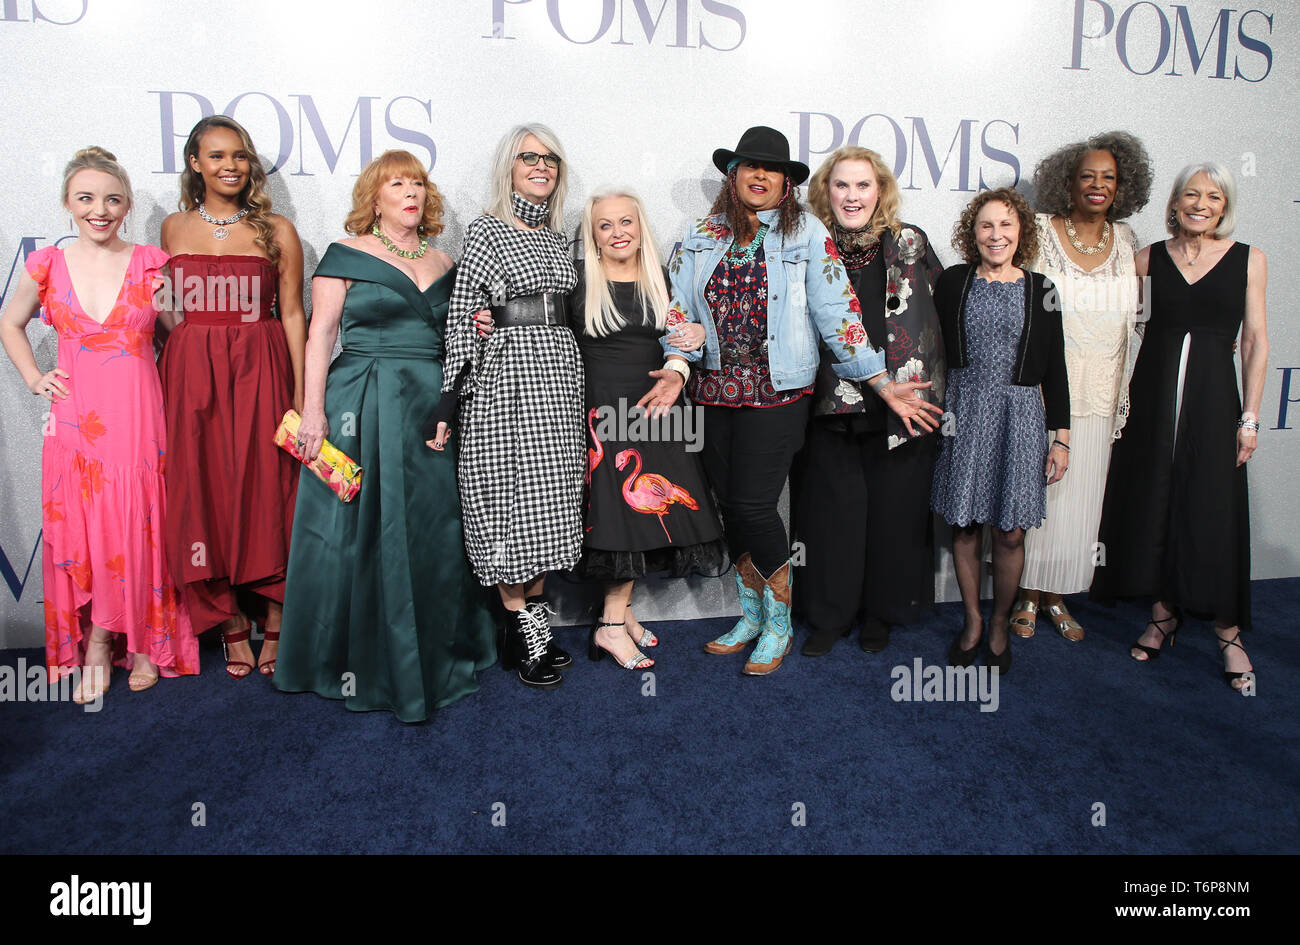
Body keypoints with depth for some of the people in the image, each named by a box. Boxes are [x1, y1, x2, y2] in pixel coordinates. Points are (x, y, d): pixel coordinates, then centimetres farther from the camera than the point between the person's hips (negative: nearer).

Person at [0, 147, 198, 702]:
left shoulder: (153, 265, 2)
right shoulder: (45, 267, 5)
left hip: (139, 419, -1)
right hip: (75, 420, 1)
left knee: (141, 528, -2)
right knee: (80, 529, 1)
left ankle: (144, 643, 13)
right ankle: (95, 645, 17)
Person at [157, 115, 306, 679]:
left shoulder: (276, 231, 4)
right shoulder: (175, 228, 11)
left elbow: (292, 314, 1)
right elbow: (165, 310, 15)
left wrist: (300, 393, -5)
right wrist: (167, 373, 5)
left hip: (260, 372, -2)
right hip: (191, 373, 2)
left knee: (265, 489, -1)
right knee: (202, 491, 2)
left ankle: (273, 621, 11)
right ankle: (231, 623, 14)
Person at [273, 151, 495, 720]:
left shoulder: (444, 266, 15)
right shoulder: (347, 256, 2)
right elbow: (320, 333, -3)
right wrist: (313, 409, -11)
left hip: (431, 409, 4)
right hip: (363, 407, -4)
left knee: (432, 533, 6)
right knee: (362, 530, -1)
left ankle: (433, 660, 21)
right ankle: (359, 663, 15)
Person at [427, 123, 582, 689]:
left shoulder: (559, 237, 17)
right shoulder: (485, 231, 1)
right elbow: (461, 318, -5)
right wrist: (449, 398, -9)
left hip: (559, 372, 6)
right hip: (504, 372, -5)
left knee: (551, 494, 6)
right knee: (508, 491, -3)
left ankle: (534, 613, 17)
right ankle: (521, 626, 8)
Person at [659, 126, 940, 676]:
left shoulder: (806, 233, 2)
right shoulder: (701, 238, 10)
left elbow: (836, 311, -3)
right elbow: (680, 310, 5)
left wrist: (883, 383, -9)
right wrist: (677, 366, -14)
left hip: (778, 391, -4)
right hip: (716, 392, 4)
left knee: (753, 504, -9)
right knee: (730, 506, 7)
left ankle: (778, 625, 14)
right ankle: (751, 616, 27)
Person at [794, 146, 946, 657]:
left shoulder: (910, 244, 2)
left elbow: (946, 311, 7)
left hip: (901, 407, 0)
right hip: (830, 408, 0)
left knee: (893, 509, 9)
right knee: (832, 510, 6)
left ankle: (881, 611, 29)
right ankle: (831, 613, 24)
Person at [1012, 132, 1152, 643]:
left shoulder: (1125, 239, 9)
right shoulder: (1040, 231, -3)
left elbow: (1132, 319, 15)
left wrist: (1123, 397, 11)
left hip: (1098, 395, 4)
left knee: (1080, 498, 8)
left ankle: (1057, 596, 22)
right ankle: (1028, 594, 17)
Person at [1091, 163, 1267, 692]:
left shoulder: (1248, 260, 3)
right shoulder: (1150, 257, 5)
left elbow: (1256, 341, 2)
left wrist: (1250, 417, -2)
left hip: (1213, 396, -1)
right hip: (1153, 394, 2)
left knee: (1214, 512, -1)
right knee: (1152, 503, 6)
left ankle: (1228, 633, 13)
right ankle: (1163, 614, 23)